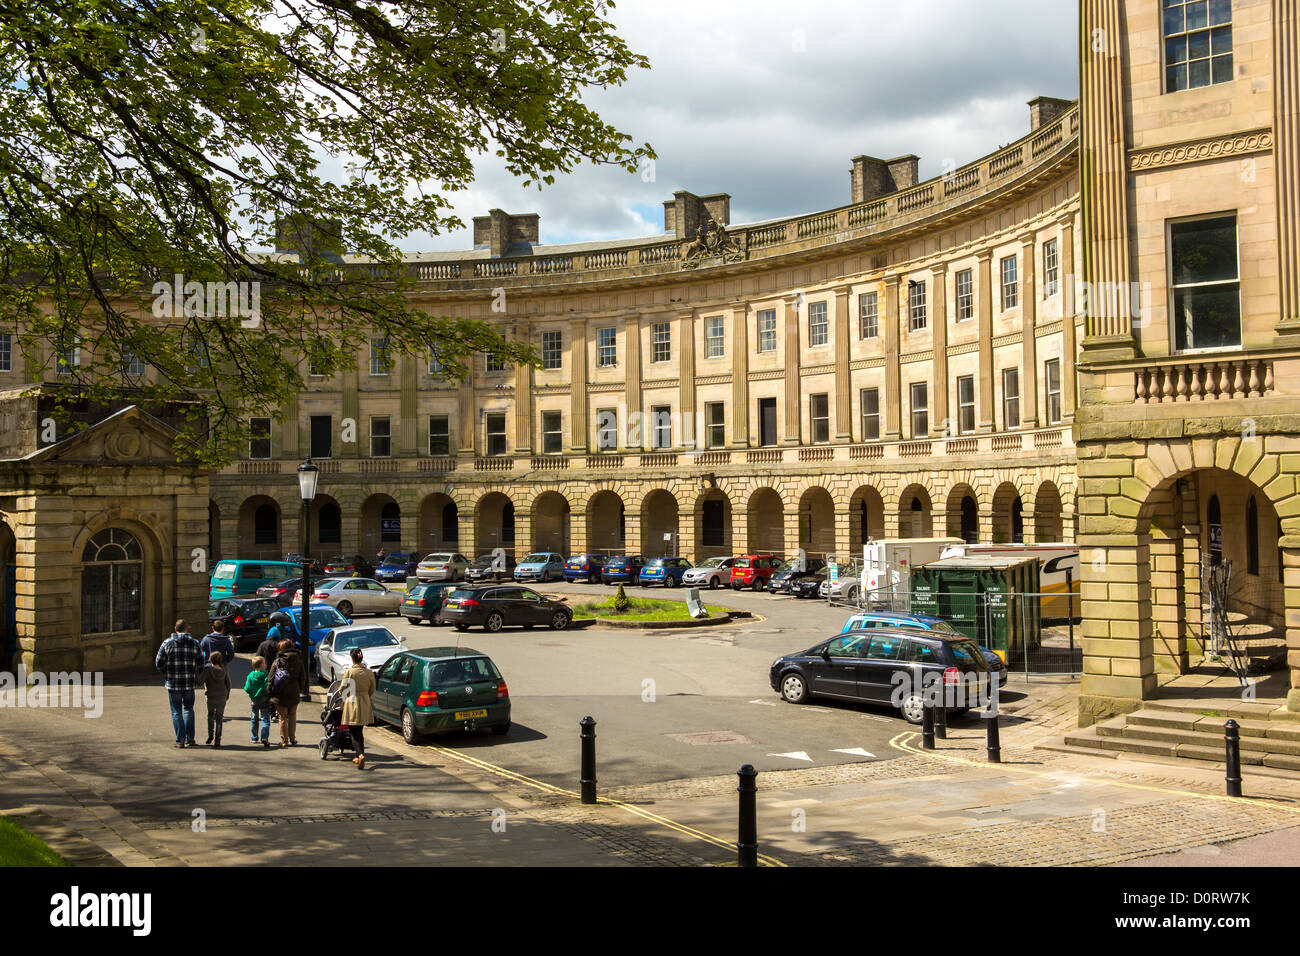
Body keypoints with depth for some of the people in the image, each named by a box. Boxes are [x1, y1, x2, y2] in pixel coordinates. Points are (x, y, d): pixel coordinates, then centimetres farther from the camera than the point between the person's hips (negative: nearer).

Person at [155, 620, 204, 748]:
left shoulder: (167, 643, -2)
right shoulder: (194, 643, 0)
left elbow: (158, 662, -3)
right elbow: (200, 663, 0)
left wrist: (165, 674, 14)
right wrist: (196, 676, 18)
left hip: (172, 683, -1)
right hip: (189, 682, 1)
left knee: (176, 712, 7)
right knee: (189, 709, 14)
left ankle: (180, 740, 5)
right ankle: (189, 739, 10)